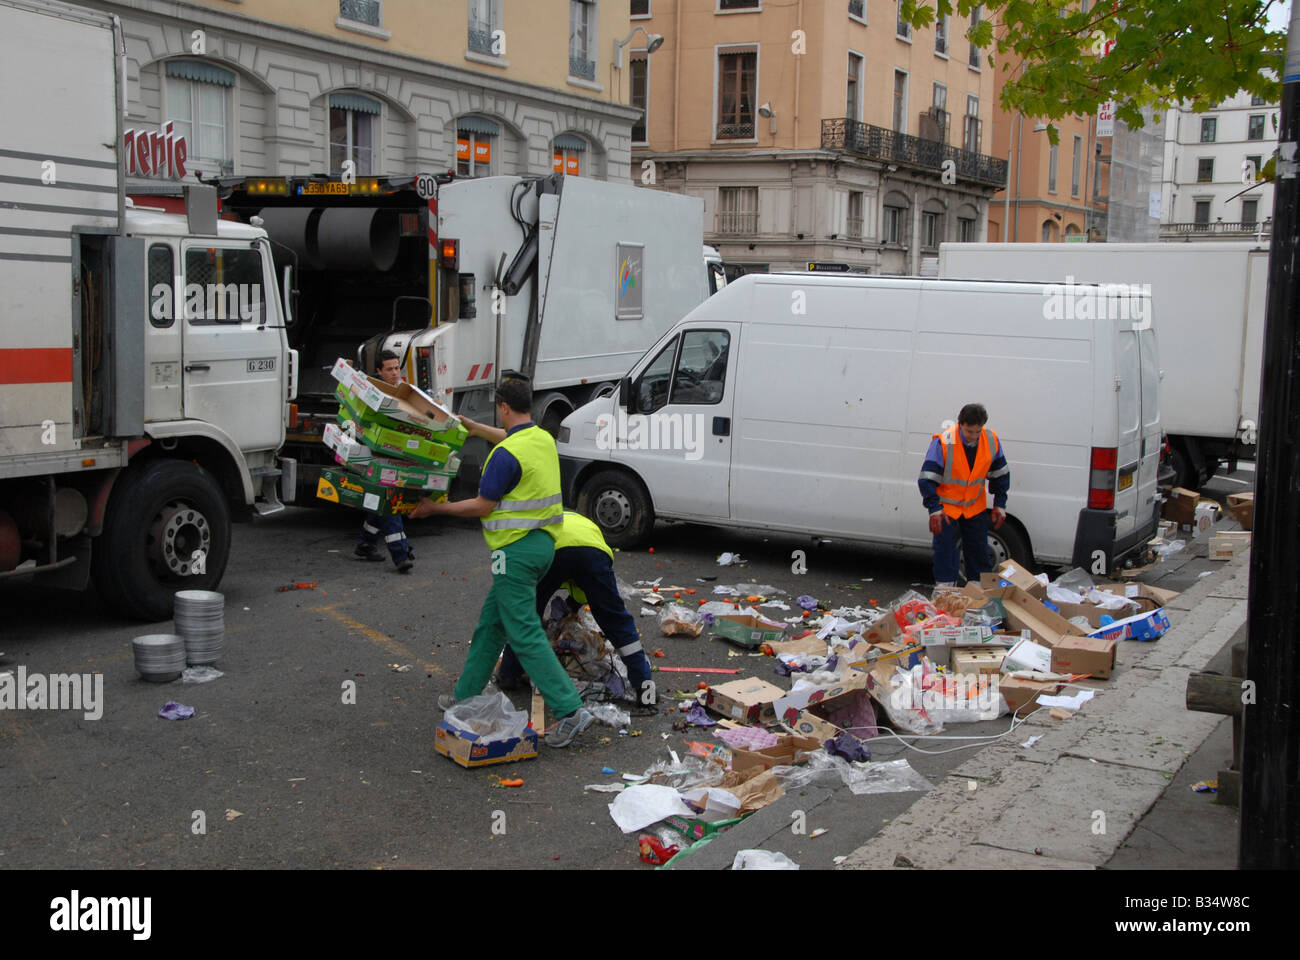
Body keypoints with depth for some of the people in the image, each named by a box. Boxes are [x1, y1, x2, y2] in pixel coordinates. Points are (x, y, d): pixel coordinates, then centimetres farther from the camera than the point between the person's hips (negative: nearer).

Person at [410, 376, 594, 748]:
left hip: (516, 550, -10)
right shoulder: (544, 439, 9)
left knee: (525, 634, -7)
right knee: (491, 622, 19)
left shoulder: (506, 454, -19)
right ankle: (466, 696, 29)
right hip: (543, 541, 10)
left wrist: (435, 508, -1)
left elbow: (483, 507, -13)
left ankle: (570, 710, -11)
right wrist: (477, 429, 43)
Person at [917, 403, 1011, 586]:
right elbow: (927, 478, -20)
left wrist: (1000, 504, 4)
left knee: (979, 549, 10)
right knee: (945, 548, -7)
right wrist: (934, 509, -23)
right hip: (946, 506, -4)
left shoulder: (991, 440, -10)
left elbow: (1000, 473, 5)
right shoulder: (943, 442, -24)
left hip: (975, 507, 4)